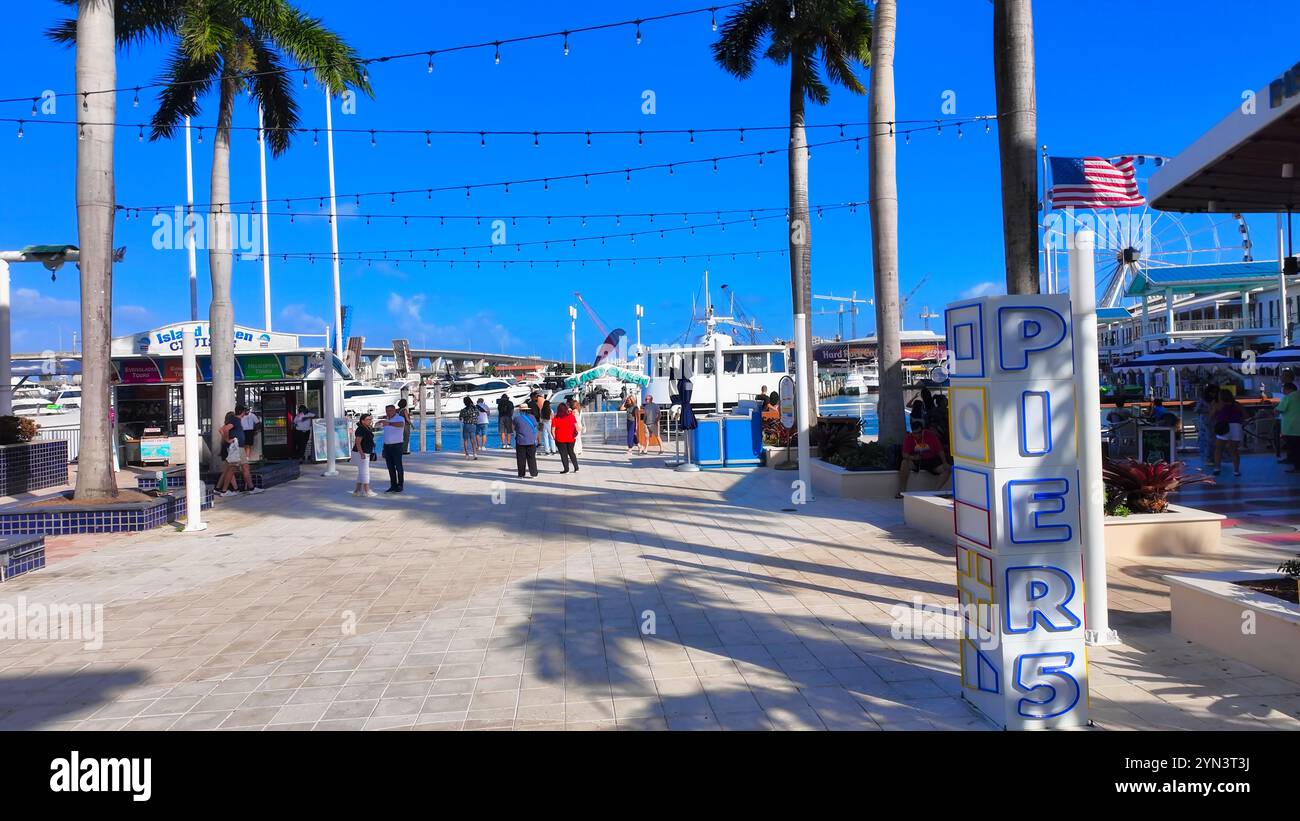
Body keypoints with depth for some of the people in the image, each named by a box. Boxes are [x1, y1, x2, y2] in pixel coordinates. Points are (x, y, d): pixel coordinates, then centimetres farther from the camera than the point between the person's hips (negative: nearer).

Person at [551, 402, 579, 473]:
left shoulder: (555, 419, -8)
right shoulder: (571, 416, -4)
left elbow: (552, 430, -9)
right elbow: (576, 426, -7)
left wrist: (554, 437, 3)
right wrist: (576, 434, 2)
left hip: (560, 439, -3)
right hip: (571, 438, 3)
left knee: (563, 454, 7)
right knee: (571, 452, 18)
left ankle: (566, 469, 6)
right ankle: (576, 468, 16)